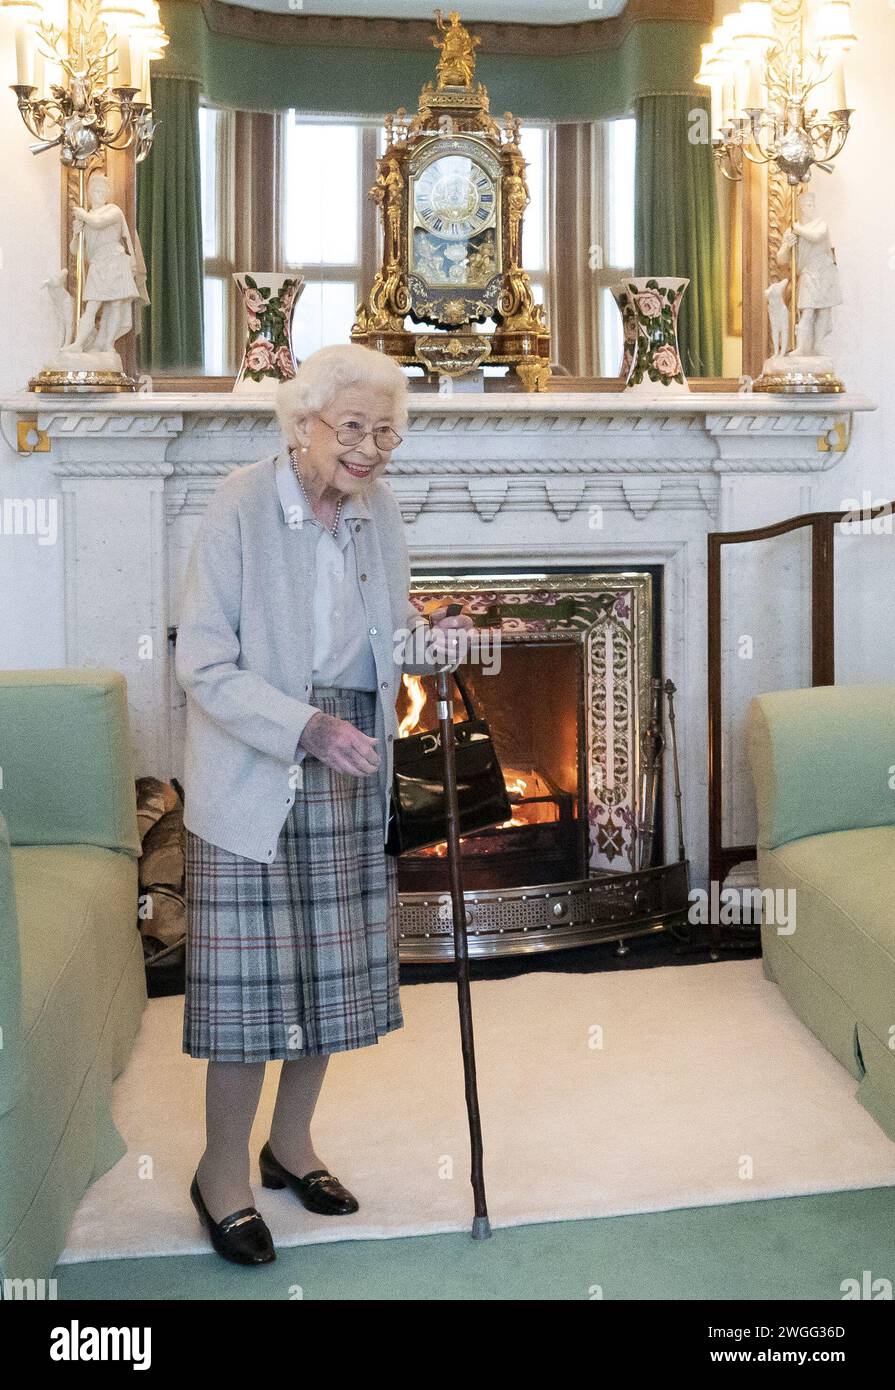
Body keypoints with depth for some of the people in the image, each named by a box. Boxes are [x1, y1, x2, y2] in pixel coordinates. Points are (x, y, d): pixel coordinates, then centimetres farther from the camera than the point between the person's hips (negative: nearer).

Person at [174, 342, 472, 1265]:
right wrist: (310, 728, -28)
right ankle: (222, 1178, 20)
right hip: (254, 777, -6)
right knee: (250, 975, 0)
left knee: (332, 968, 13)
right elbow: (203, 664, -17)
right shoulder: (240, 507, -14)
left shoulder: (378, 510, 4)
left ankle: (291, 1146, 34)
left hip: (352, 777, 6)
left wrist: (429, 637, -6)